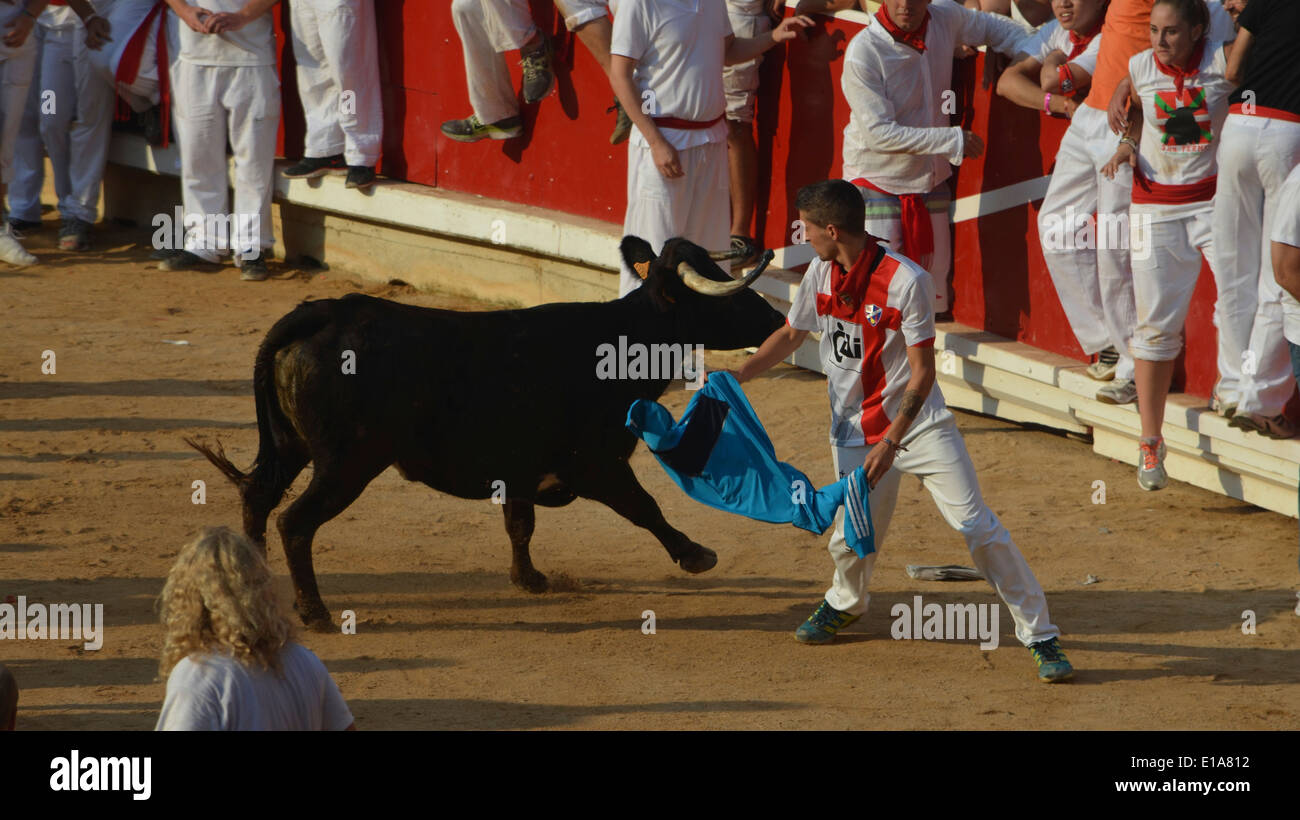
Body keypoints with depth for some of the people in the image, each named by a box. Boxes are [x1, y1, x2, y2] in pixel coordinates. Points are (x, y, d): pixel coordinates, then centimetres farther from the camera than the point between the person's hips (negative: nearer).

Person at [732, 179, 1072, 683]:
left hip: (919, 424, -5)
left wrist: (890, 442, -23)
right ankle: (845, 604, 38)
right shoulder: (822, 273, 0)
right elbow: (791, 336, 17)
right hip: (855, 430, 5)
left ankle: (1041, 637, -8)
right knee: (852, 539, 3)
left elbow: (922, 374, -18)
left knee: (976, 525, -12)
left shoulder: (907, 282, -20)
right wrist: (734, 378, 6)